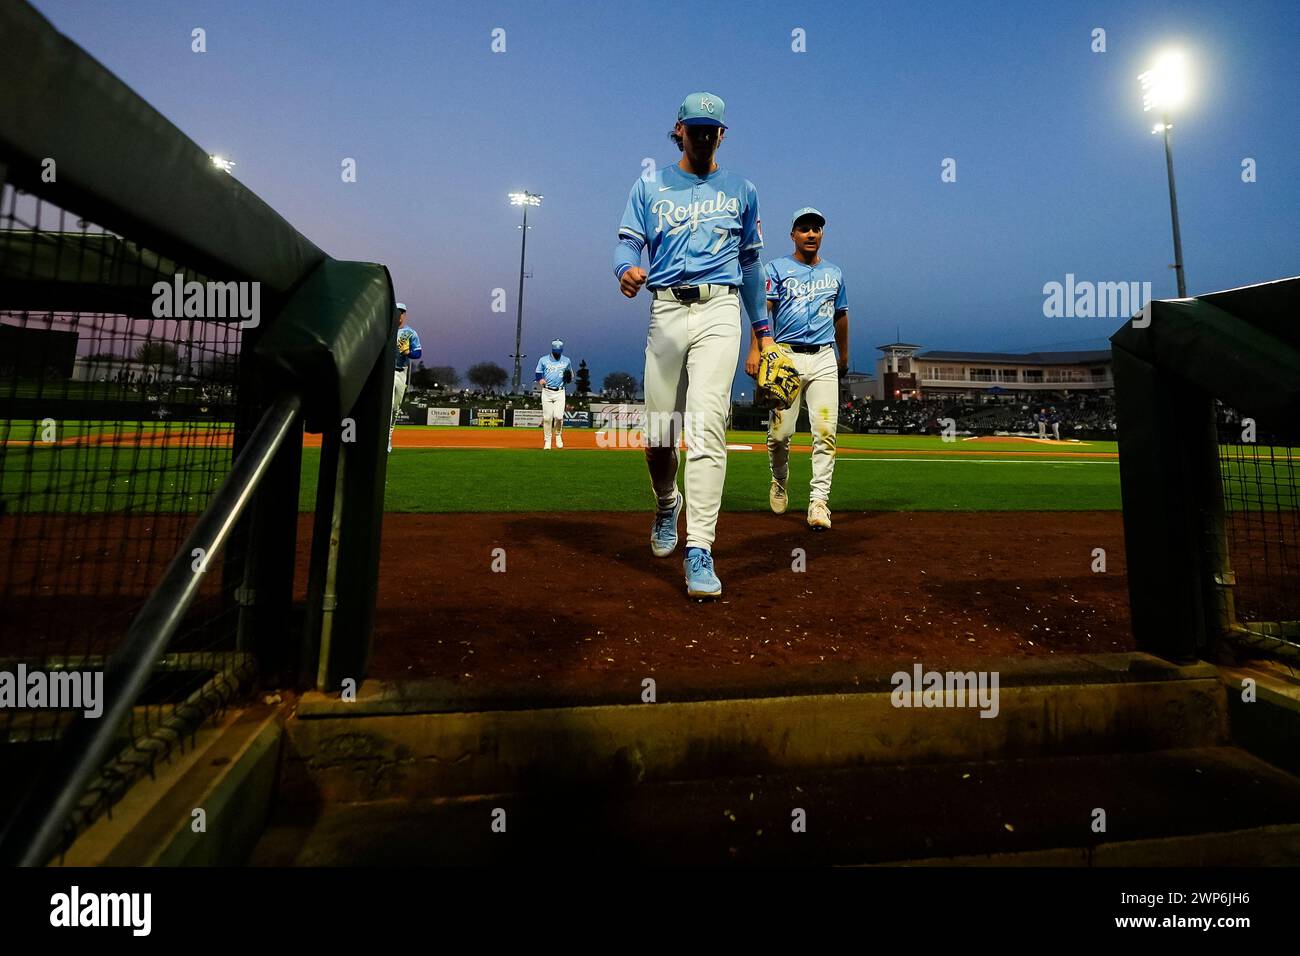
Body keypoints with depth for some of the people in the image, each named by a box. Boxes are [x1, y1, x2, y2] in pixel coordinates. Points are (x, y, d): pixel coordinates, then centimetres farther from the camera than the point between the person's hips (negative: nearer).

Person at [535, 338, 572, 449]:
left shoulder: (566, 361, 9)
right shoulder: (543, 360, 5)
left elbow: (570, 378, 19)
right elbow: (538, 374, 11)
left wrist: (569, 377, -5)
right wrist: (541, 380, -11)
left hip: (560, 392, 0)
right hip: (547, 392, 0)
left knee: (559, 416, -12)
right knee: (547, 417, -3)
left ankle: (558, 435, 14)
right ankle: (547, 440, 8)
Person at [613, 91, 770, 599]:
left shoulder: (742, 190, 20)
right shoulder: (649, 186, 18)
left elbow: (749, 262, 23)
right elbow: (627, 242, 6)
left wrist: (763, 327, 19)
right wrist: (626, 269, -19)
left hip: (718, 311, -1)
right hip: (666, 310, 1)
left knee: (707, 425, -16)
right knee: (658, 431, -1)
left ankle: (699, 552, -15)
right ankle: (667, 503, 31)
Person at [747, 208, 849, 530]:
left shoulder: (834, 273, 20)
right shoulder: (777, 269, 7)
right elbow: (762, 309, -8)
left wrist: (844, 357, 33)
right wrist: (754, 350, -22)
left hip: (824, 360, 3)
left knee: (825, 431, -8)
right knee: (780, 431, -5)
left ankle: (819, 501, -4)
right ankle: (779, 483, 23)